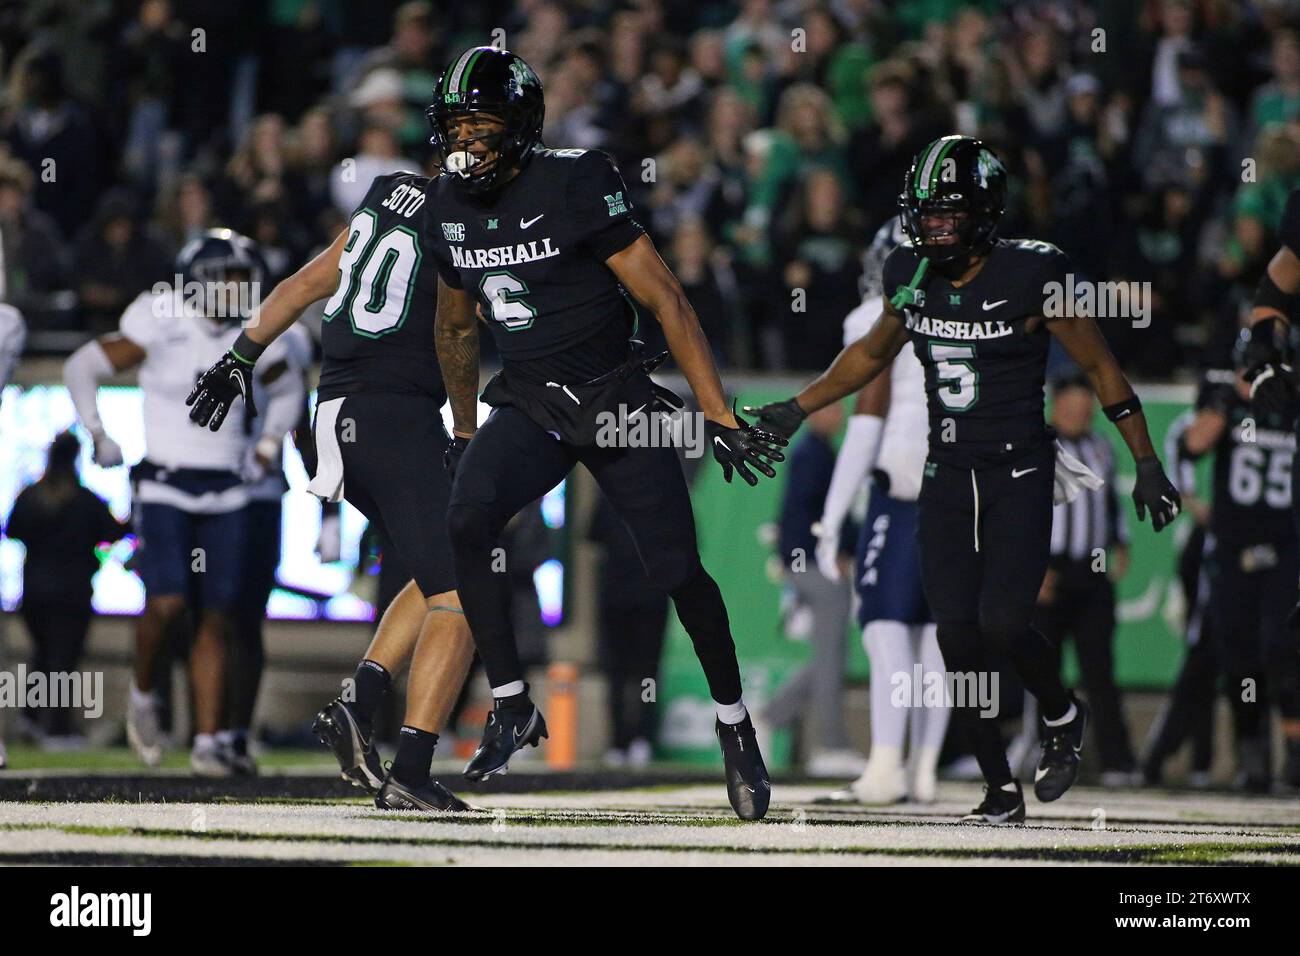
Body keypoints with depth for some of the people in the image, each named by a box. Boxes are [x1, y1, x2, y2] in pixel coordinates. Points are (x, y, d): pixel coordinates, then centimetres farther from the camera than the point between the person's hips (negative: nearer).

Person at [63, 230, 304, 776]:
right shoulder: (161, 332, -8)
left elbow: (288, 392, 25)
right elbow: (81, 367, 1)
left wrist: (264, 448, 13)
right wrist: (99, 436, -3)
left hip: (226, 497, 4)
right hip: (165, 489, -4)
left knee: (216, 618, -1)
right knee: (167, 602, -19)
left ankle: (207, 743, 4)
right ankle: (143, 696, 9)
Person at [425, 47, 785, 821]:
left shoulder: (575, 187, -17)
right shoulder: (450, 208, 2)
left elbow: (666, 302, -14)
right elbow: (457, 327, 20)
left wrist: (720, 418, -16)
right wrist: (465, 433, 23)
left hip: (619, 399, -4)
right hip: (529, 404, 4)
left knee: (677, 570, -5)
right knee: (466, 523, -23)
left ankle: (737, 728, 17)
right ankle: (513, 708, -11)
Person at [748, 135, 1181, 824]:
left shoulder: (1031, 276, -14)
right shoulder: (911, 275, 1)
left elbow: (1100, 368, -5)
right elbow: (871, 355, 20)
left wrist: (1146, 464, -3)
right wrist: (795, 411, 16)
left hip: (1019, 475, -5)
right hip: (948, 477, 5)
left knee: (1003, 624, -17)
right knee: (957, 637, -1)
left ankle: (1062, 716, 16)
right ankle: (1000, 790, 12)